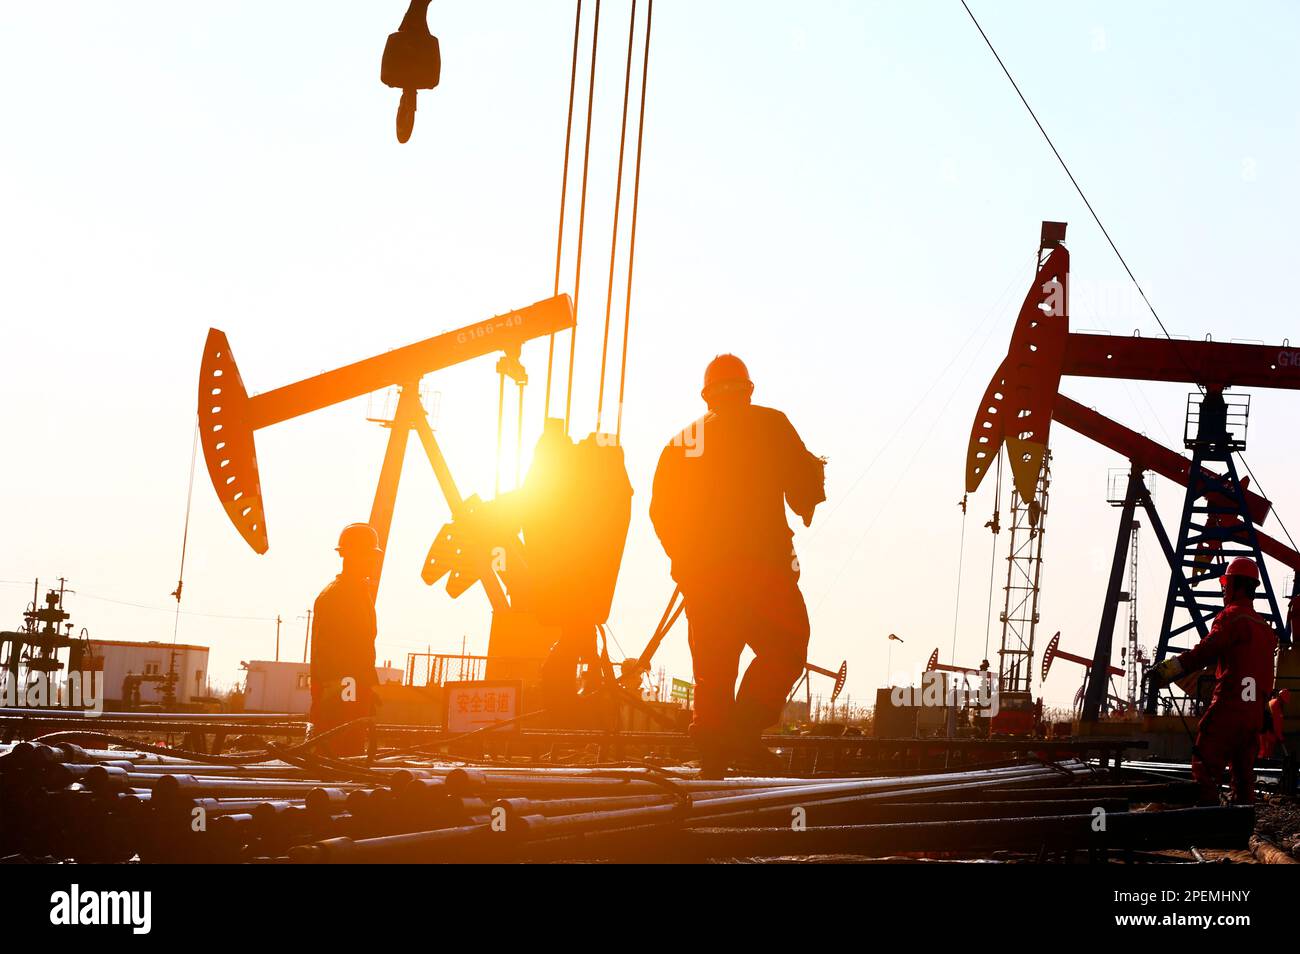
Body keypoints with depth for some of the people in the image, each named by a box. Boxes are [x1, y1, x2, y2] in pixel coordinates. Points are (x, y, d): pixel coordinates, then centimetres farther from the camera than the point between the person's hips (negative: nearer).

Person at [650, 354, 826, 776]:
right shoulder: (769, 425, 3)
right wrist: (815, 471, 22)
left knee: (712, 665, 10)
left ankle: (712, 754, 2)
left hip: (699, 574, 5)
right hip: (759, 564, -4)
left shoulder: (680, 442, 15)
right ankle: (744, 731, -15)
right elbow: (803, 491, 0)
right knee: (784, 650, 3)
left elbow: (660, 510, 12)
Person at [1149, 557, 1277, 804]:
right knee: (1243, 772, 12)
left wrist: (1172, 667, -25)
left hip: (1228, 707, -8)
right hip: (1255, 714, 8)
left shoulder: (1232, 616, -6)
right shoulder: (1264, 626, 20)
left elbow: (1207, 650, -20)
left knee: (1205, 767, -9)